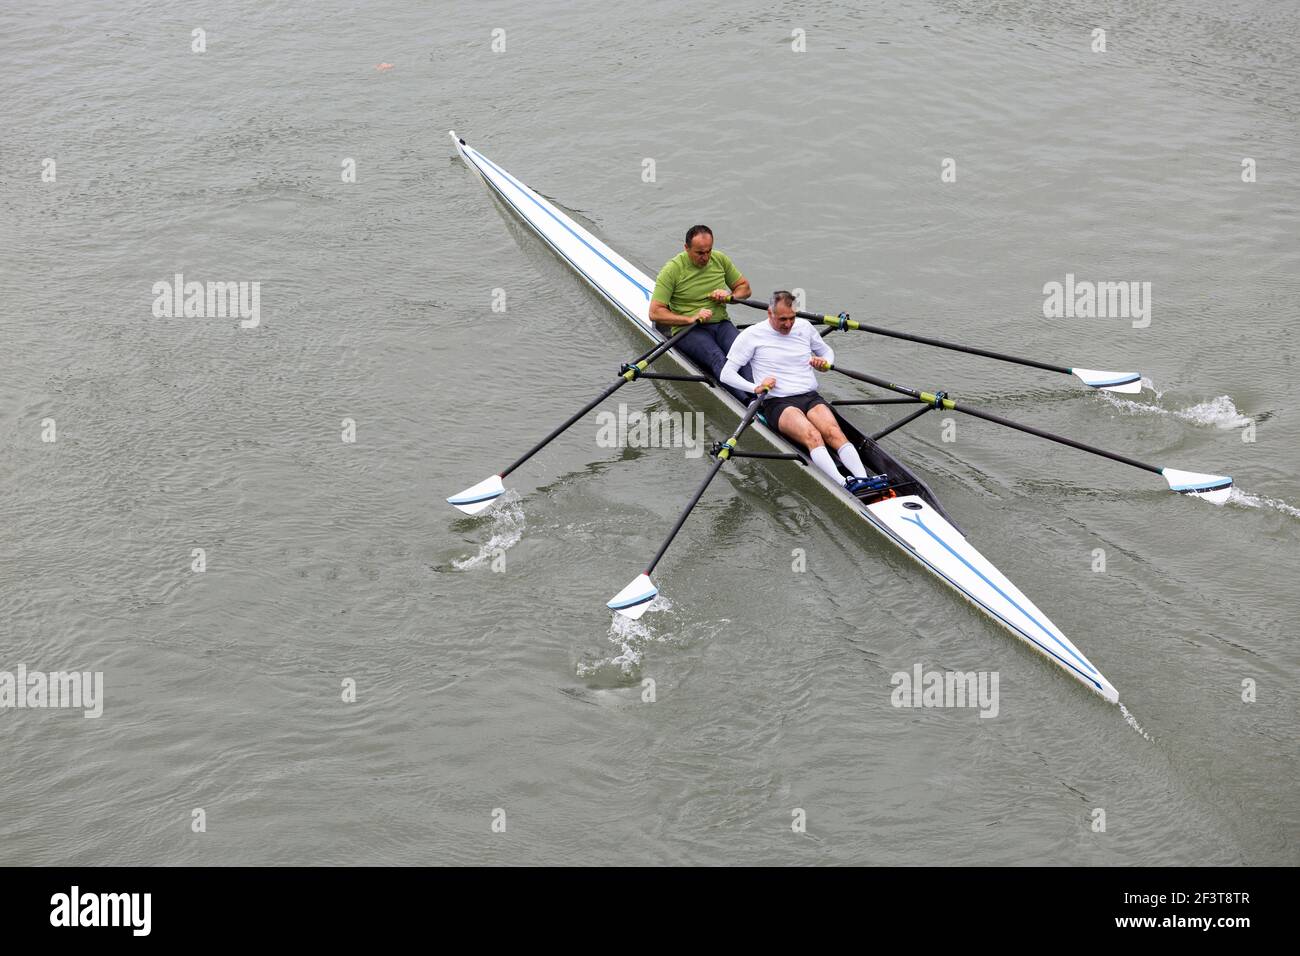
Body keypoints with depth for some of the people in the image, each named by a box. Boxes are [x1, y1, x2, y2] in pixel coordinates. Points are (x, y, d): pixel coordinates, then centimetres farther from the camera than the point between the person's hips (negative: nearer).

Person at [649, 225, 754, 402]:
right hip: (687, 331, -4)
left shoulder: (720, 259, 9)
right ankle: (747, 402, -53)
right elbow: (655, 313, -10)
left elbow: (744, 287, 22)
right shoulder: (672, 269, -6)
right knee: (717, 358, -35)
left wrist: (729, 296, -2)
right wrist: (691, 319, -19)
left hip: (721, 324, 4)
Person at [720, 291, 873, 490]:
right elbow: (726, 374, 2)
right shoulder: (753, 335, 4)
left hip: (811, 397, 4)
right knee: (812, 436, -33)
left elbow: (827, 351, 33)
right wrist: (755, 388, -15)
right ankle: (845, 486, -51)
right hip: (778, 403, -4)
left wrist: (825, 363, 8)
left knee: (834, 432, -28)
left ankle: (863, 482, -44)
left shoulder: (804, 327, 17)